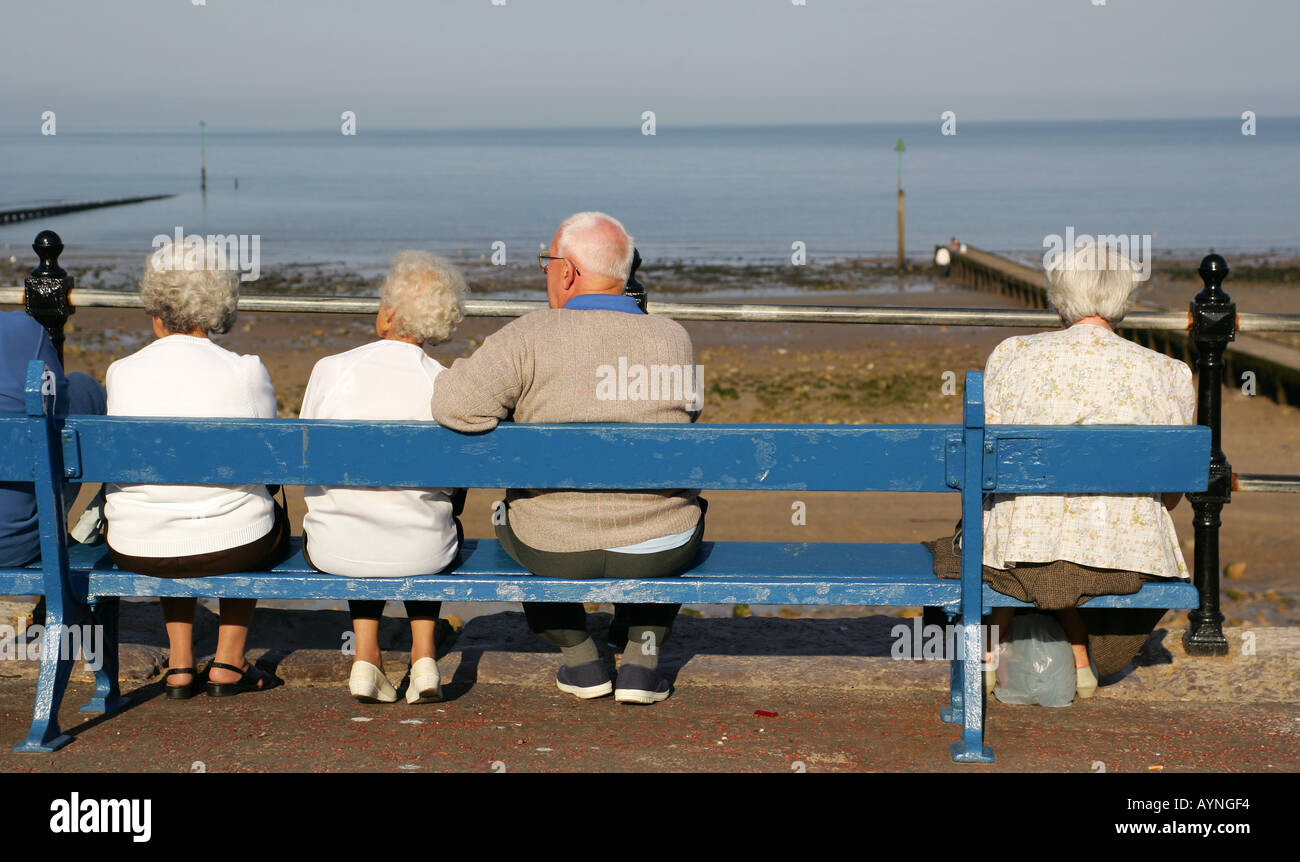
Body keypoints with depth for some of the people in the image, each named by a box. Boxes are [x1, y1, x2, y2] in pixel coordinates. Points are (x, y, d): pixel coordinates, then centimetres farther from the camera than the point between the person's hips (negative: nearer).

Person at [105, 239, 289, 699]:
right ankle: (228, 664, 32)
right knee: (272, 516, 33)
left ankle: (180, 665, 33)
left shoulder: (122, 373, -5)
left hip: (138, 551, 2)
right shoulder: (246, 372, -11)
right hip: (231, 548, -2)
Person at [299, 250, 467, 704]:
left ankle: (367, 657, 23)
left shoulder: (331, 369, -9)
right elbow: (456, 486, 2)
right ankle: (423, 658, 23)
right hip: (420, 556, 0)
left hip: (333, 550, 0)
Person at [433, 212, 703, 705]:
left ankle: (580, 658, 32)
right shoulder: (673, 341, -6)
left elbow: (455, 406, -24)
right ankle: (641, 659, 27)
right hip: (658, 553, 2)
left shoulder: (529, 338, -16)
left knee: (512, 517, 35)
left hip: (556, 551, -1)